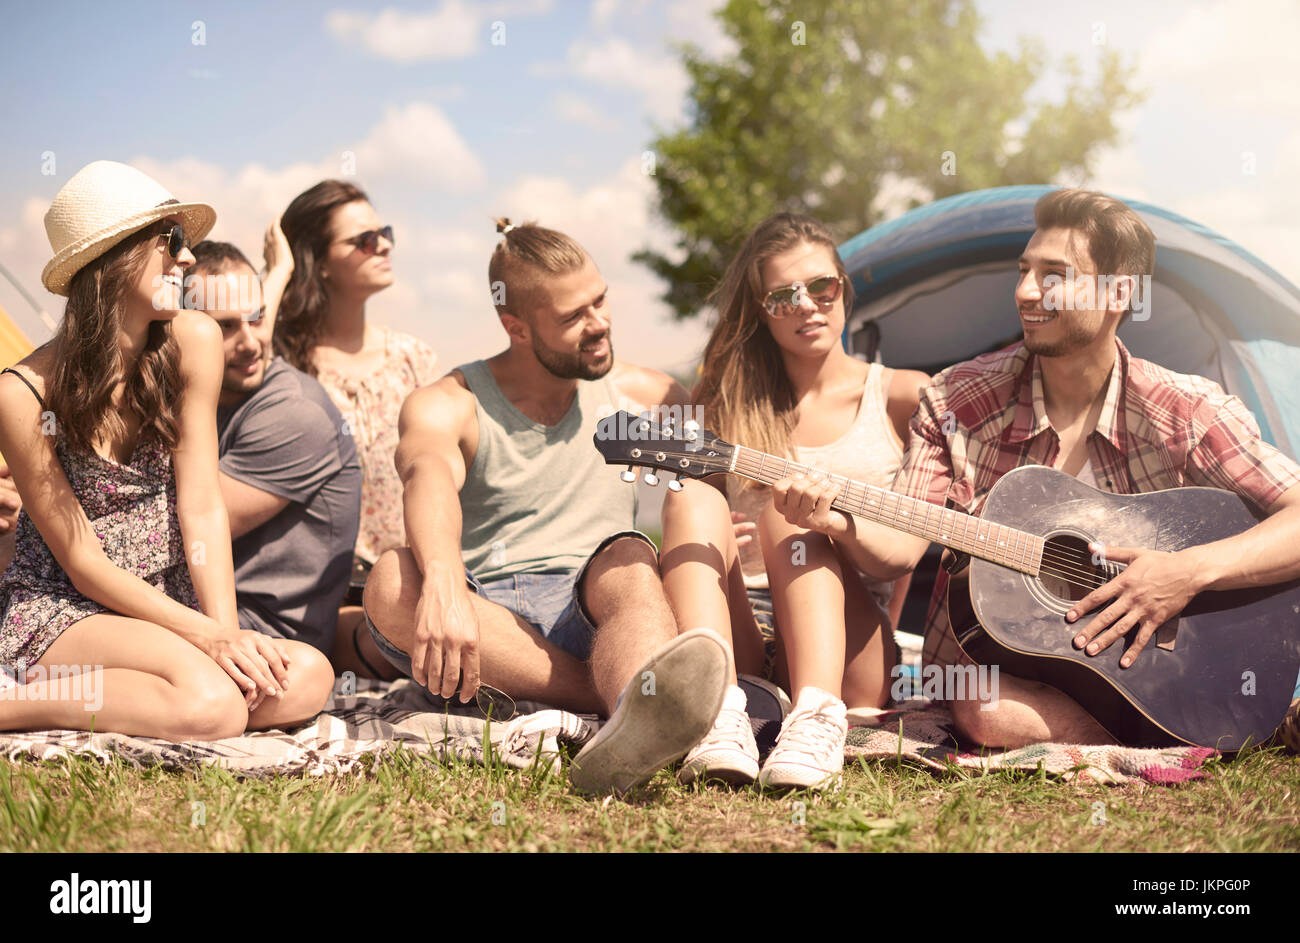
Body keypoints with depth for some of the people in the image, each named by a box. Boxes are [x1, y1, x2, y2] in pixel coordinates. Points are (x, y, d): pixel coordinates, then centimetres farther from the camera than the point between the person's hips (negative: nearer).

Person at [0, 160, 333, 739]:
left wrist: (226, 631, -18)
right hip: (59, 612, -6)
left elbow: (202, 506, -5)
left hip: (166, 603, 6)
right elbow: (83, 563, -13)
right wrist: (206, 636, -22)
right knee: (213, 703, -33)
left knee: (306, 677, -22)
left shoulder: (191, 342, -5)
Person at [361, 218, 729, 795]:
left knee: (630, 560, -31)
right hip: (483, 618, -1)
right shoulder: (447, 405, 3)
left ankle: (637, 722, -64)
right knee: (392, 581, -31)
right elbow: (428, 476, -19)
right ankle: (632, 696, -36)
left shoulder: (644, 395, 16)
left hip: (593, 610, 1)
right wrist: (443, 583, -43)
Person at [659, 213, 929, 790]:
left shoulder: (903, 397, 11)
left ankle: (818, 720, -47)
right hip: (742, 642, 2)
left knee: (788, 514, -26)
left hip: (851, 663, -2)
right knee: (693, 495, -22)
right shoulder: (726, 406, 20)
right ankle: (718, 715, -43)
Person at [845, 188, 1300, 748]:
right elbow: (898, 551, -8)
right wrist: (837, 519, -29)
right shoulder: (955, 403, -4)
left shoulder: (1187, 414, -7)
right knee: (986, 710, -34)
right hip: (992, 665, 0)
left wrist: (1191, 572, -26)